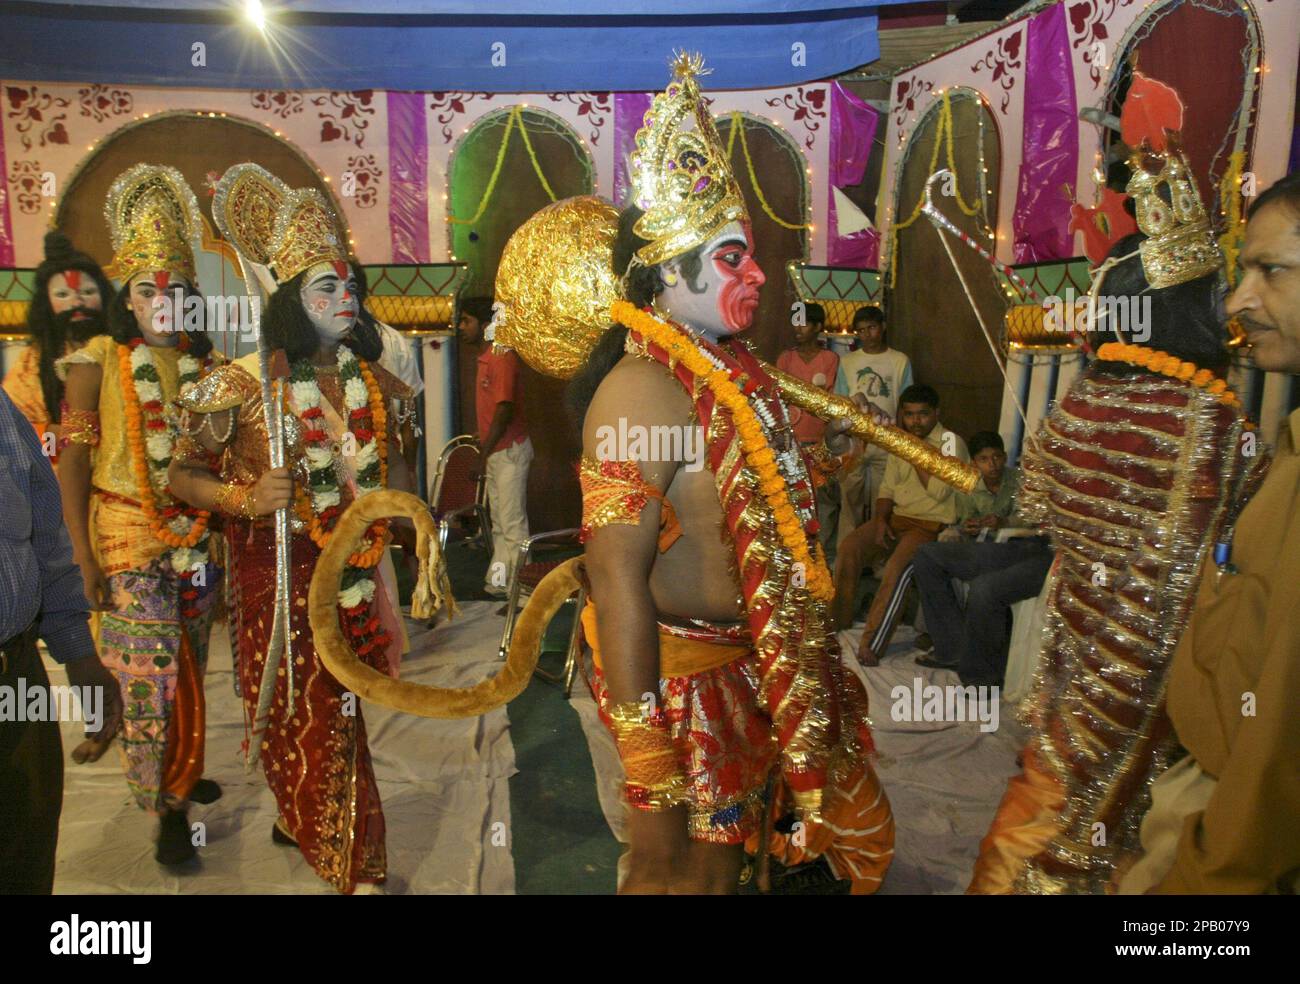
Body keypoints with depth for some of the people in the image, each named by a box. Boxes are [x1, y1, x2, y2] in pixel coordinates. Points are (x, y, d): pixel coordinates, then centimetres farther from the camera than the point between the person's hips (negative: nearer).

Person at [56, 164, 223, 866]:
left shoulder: (204, 362, 7)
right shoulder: (99, 359, -4)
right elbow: (71, 461, -7)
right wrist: (85, 558, -11)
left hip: (196, 536, 4)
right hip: (127, 537, -4)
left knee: (188, 670, 14)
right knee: (150, 678, -4)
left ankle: (183, 775, 34)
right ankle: (166, 810, 12)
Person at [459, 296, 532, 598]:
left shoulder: (502, 358, -16)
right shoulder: (487, 357, 14)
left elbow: (505, 409, -22)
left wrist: (483, 451, -17)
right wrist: (483, 447, 17)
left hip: (509, 449, -10)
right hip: (496, 451, 10)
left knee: (512, 522, -4)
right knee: (499, 522, 15)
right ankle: (499, 582, 24)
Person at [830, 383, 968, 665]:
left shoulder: (951, 442, -7)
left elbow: (939, 491, -20)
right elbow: (887, 487, 13)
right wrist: (880, 520, -5)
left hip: (931, 525, -6)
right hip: (896, 517, 6)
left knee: (896, 567, -33)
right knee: (848, 547, -18)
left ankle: (871, 645, -29)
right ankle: (839, 627, -9)